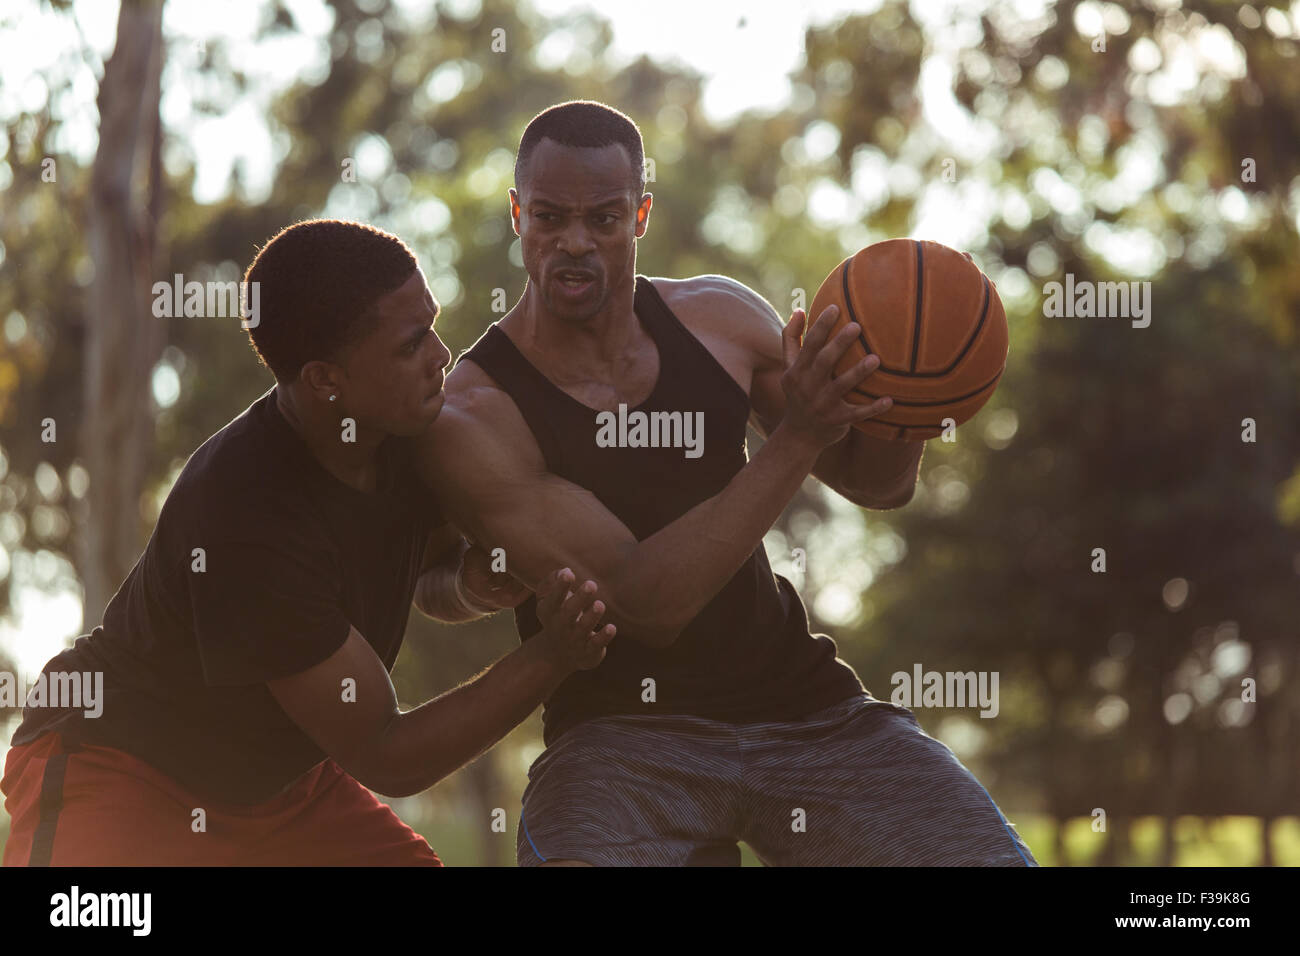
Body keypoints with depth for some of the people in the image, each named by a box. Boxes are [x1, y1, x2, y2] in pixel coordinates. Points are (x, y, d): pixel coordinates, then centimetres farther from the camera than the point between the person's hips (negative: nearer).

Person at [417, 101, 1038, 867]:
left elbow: (877, 483, 14)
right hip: (625, 736, -4)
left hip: (806, 707, 5)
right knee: (573, 859, -36)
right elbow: (645, 603, -21)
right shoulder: (472, 420, -12)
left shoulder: (720, 319, 3)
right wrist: (796, 439, -26)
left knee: (991, 858, -14)